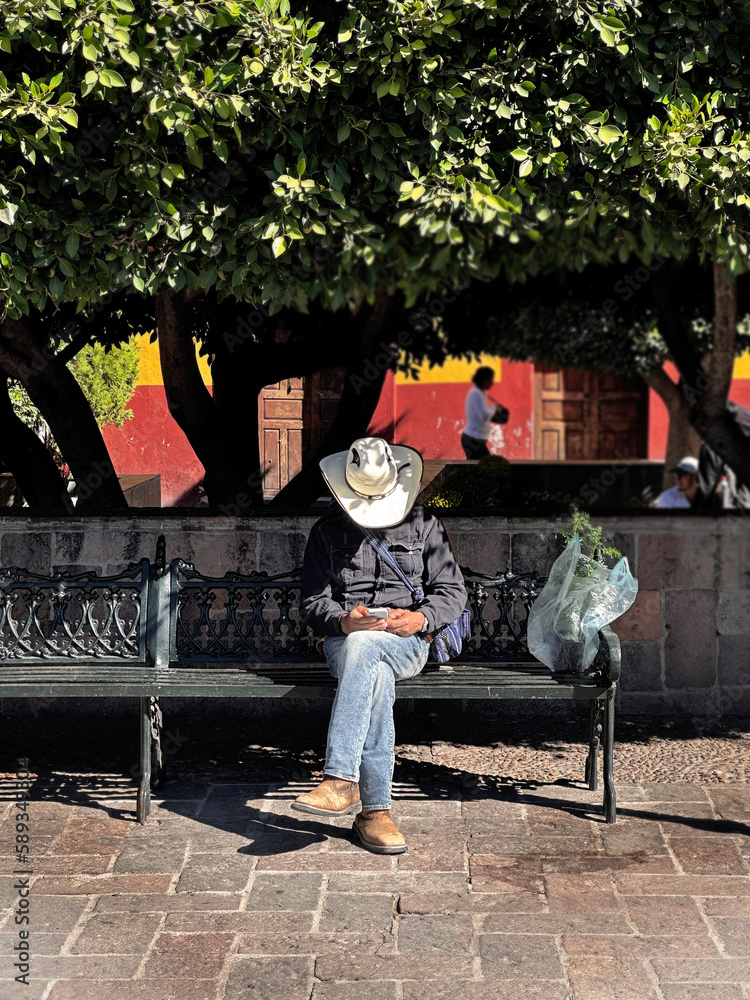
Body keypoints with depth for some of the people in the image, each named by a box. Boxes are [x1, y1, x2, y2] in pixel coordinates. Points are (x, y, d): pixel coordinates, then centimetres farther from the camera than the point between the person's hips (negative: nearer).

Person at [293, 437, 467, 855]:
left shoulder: (423, 525, 15)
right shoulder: (327, 531, 16)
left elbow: (453, 591, 10)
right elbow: (314, 603, 9)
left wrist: (420, 618, -11)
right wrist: (343, 620, -14)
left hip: (406, 643, -1)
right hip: (345, 639, 1)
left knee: (362, 647, -38)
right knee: (376, 680, -37)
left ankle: (342, 780, -46)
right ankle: (375, 810, -37)